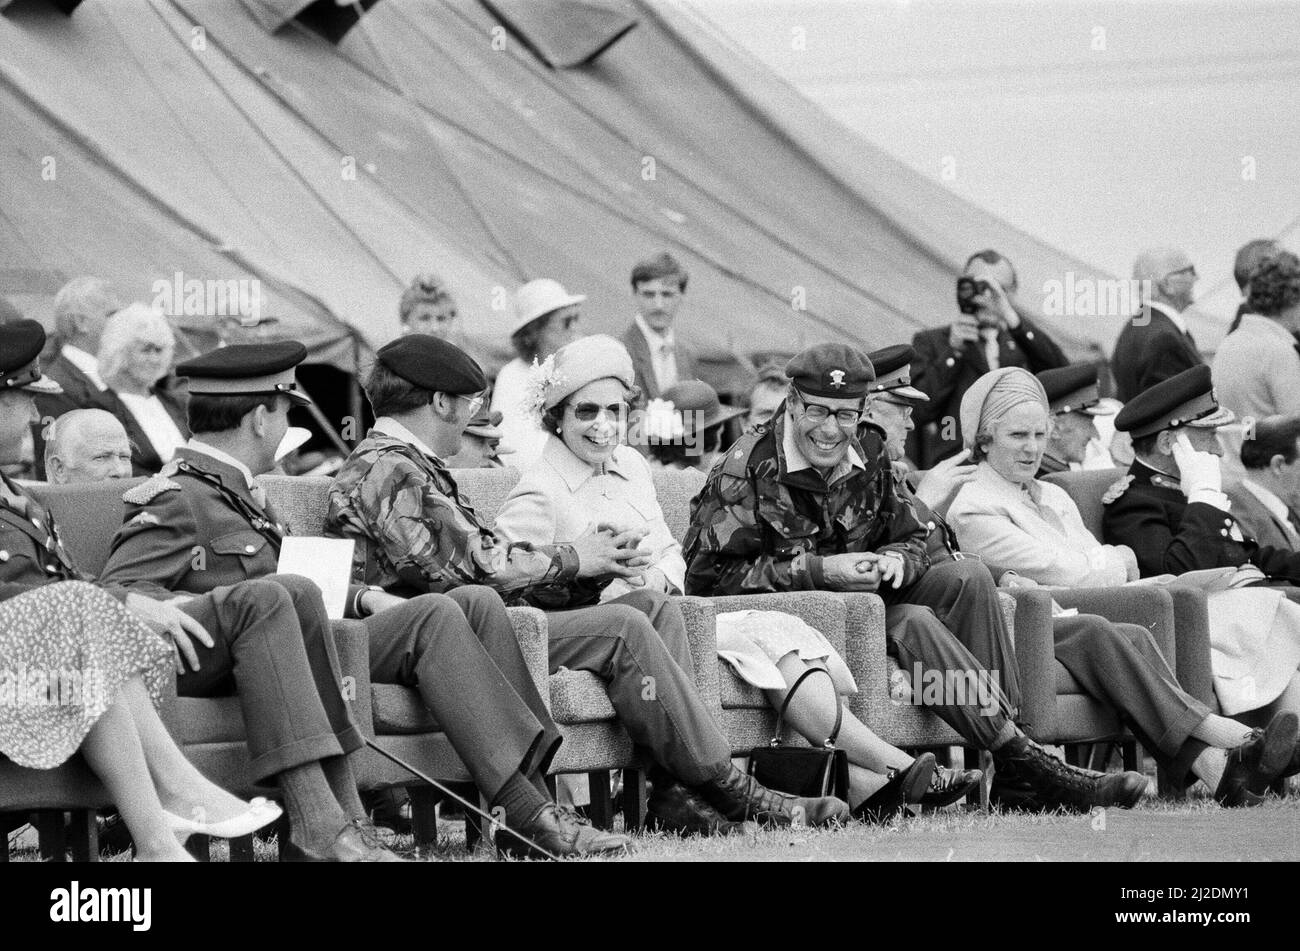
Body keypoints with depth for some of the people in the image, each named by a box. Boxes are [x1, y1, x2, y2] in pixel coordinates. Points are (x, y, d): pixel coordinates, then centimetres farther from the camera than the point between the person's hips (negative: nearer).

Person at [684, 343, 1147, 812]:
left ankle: (1012, 781, -24)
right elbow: (708, 575, -17)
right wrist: (818, 571, -22)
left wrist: (896, 562, -12)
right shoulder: (750, 466, -11)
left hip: (866, 606, 7)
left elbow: (913, 541, 15)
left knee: (967, 577, -16)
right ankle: (1024, 762, -30)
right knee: (912, 624, -29)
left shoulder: (869, 454, 7)